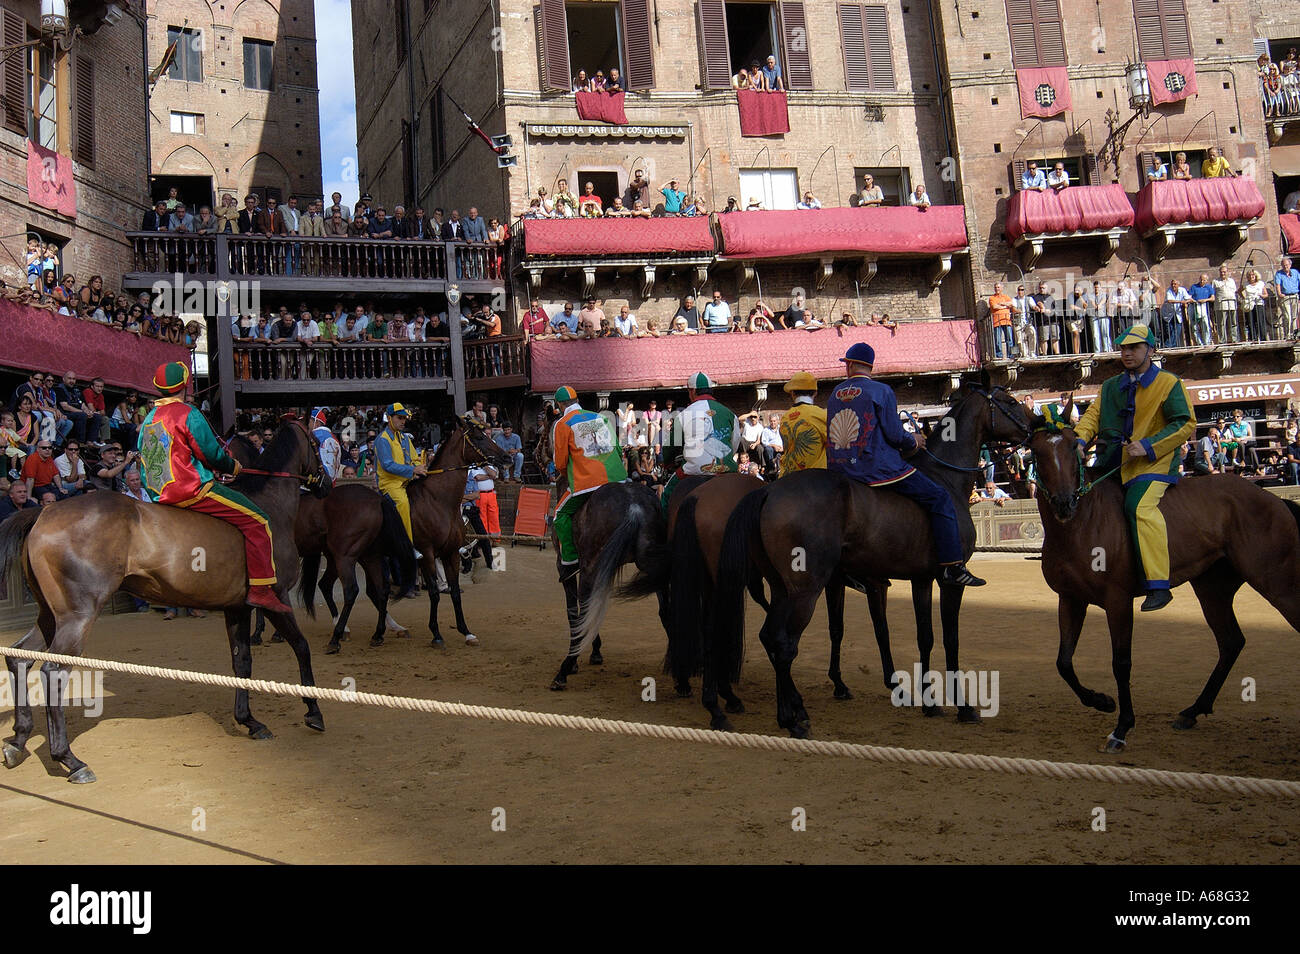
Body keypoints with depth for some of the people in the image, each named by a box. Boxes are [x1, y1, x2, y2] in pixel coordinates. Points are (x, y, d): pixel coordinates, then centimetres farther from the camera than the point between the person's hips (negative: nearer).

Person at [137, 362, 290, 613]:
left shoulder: (149, 419, 15)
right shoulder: (188, 414, -10)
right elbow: (212, 454, -8)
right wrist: (232, 466, 11)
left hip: (160, 496, 10)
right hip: (192, 490, -10)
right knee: (257, 520, -10)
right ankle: (260, 589, -17)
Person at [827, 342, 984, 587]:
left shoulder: (836, 393, 13)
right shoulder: (881, 391, -4)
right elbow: (894, 434, -9)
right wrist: (914, 441, 11)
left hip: (839, 472, 7)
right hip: (877, 468, -7)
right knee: (940, 498, 0)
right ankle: (952, 567, -6)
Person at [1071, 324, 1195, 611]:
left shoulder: (1168, 384, 1)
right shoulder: (1111, 387, 17)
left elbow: (1187, 424, -5)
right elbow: (1093, 415, 9)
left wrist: (1148, 445, -17)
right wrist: (1080, 440, -13)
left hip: (1155, 462, -7)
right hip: (1115, 461, 7)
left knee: (1139, 506, -29)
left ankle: (1158, 585, -29)